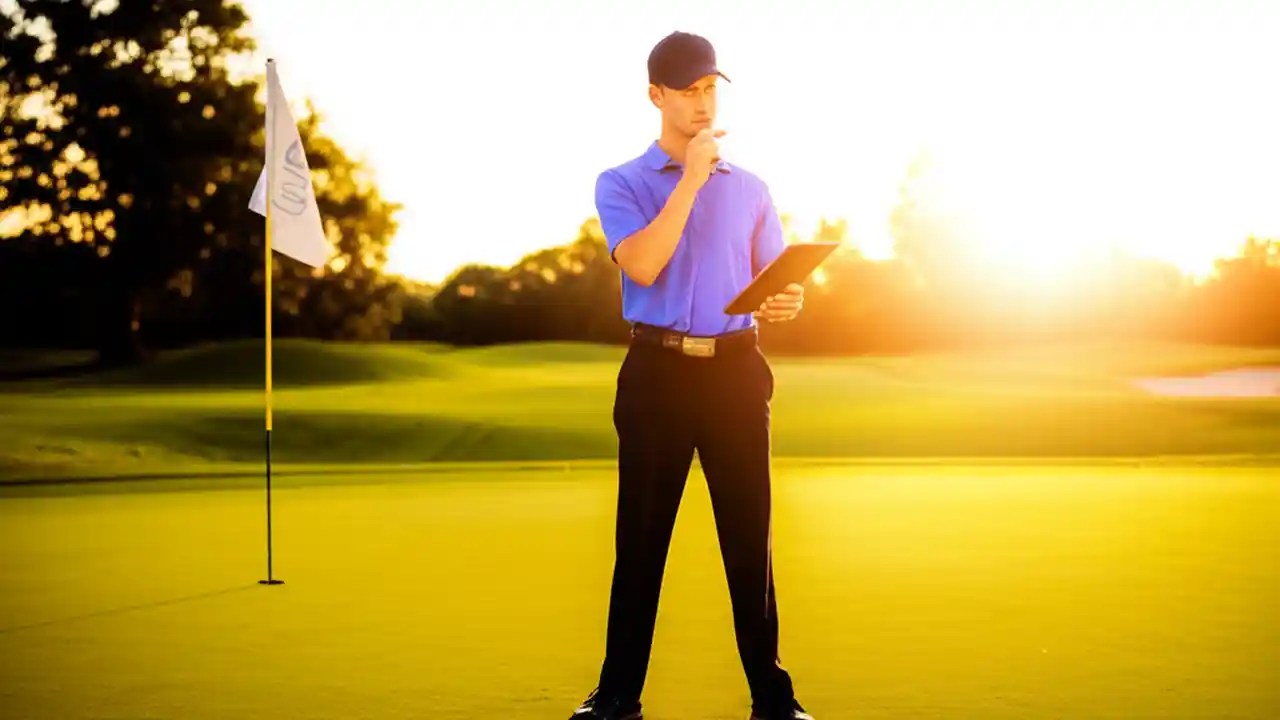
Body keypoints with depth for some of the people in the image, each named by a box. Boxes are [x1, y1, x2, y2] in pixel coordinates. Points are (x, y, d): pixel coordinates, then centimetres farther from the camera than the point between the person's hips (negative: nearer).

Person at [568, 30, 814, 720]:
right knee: (640, 536, 3)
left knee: (749, 535, 3)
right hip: (657, 369, -2)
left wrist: (789, 302, -12)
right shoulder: (621, 184, 4)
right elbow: (643, 266, -13)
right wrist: (692, 178, -12)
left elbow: (777, 286, 13)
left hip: (736, 369, 2)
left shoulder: (750, 189, 15)